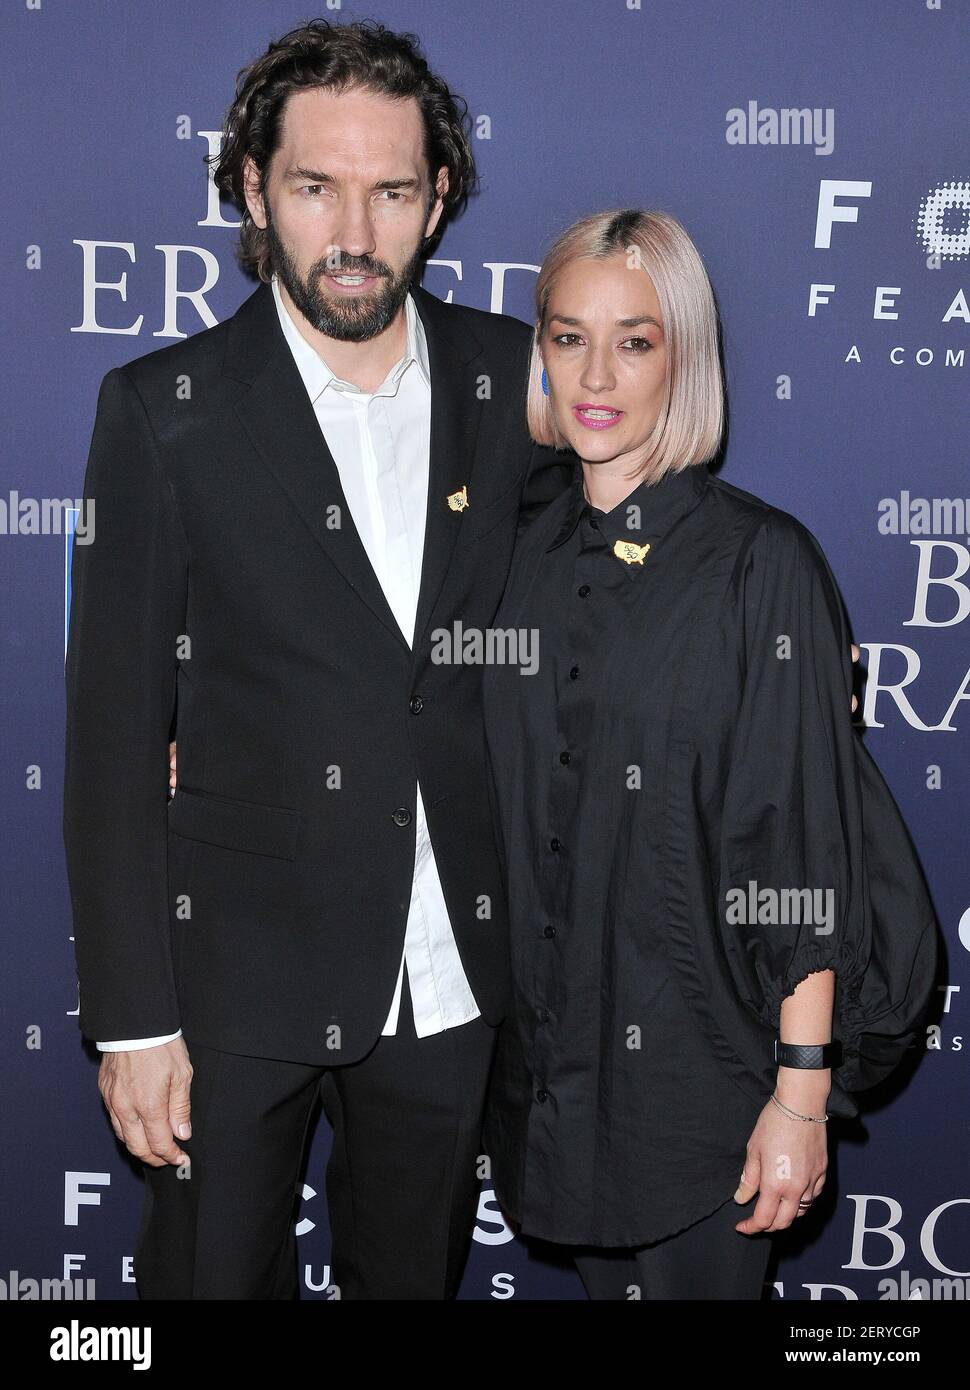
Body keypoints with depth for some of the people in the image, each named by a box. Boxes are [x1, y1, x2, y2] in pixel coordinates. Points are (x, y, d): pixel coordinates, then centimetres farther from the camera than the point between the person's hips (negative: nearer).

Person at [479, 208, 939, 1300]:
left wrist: (802, 1092, -16)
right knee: (599, 1274, 19)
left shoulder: (762, 562, -13)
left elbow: (804, 847, -14)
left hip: (701, 1057, -5)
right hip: (555, 1055, 5)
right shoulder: (532, 556, 3)